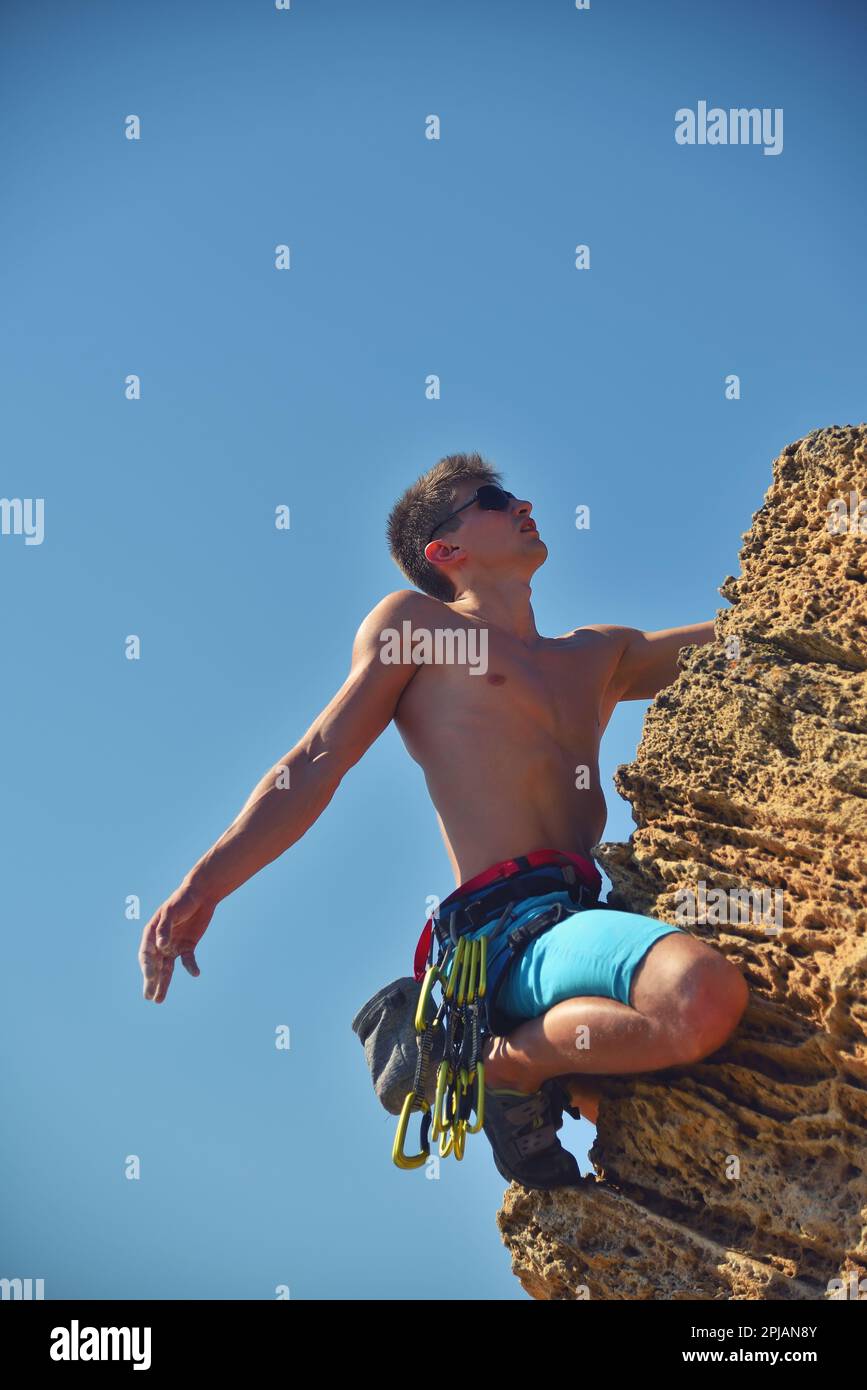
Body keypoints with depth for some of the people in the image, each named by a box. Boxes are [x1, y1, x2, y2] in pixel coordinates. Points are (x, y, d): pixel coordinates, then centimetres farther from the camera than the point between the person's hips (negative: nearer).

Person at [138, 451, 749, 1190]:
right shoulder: (410, 621, 13)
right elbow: (317, 763, 6)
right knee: (704, 995, -35)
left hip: (593, 916, 7)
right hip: (511, 927, -7)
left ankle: (572, 1079, 8)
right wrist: (201, 886, -4)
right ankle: (512, 1061, -7)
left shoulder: (599, 655, 28)